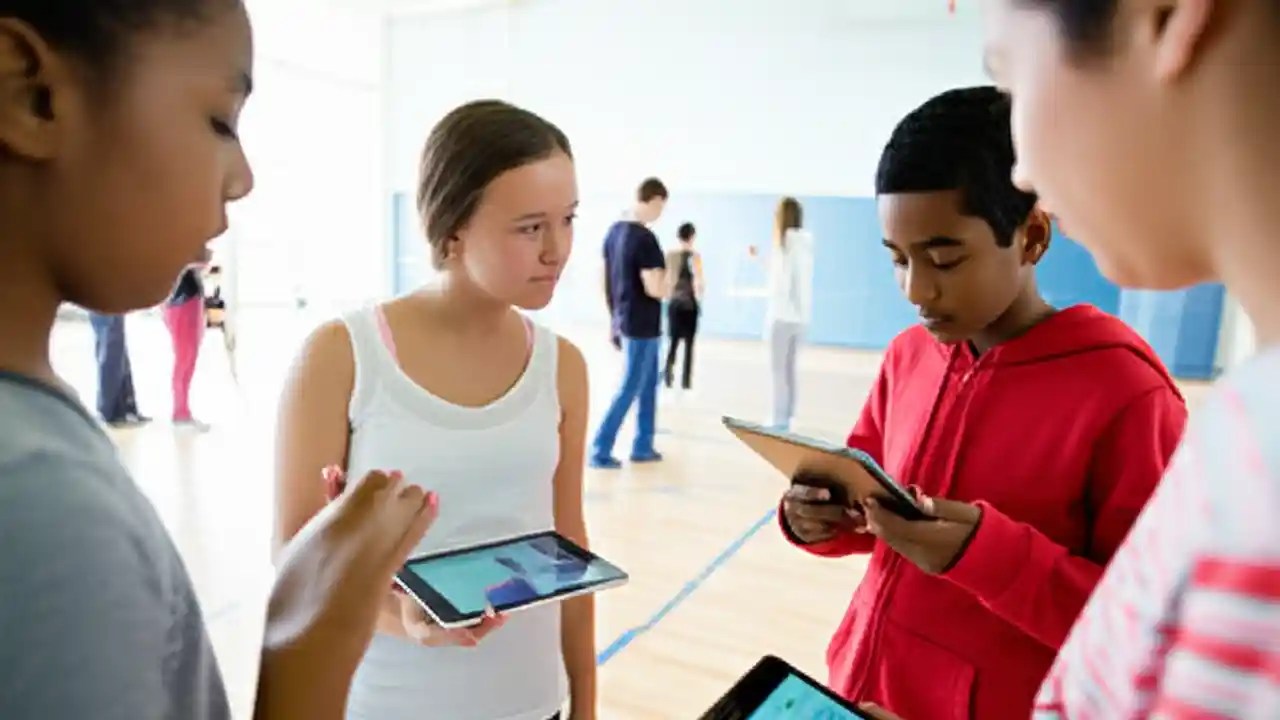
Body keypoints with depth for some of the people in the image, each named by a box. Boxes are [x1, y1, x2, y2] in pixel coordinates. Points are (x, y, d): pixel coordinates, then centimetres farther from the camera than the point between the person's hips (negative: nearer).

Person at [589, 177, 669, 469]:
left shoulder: (613, 231, 7)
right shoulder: (645, 238, -20)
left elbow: (606, 281, 12)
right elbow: (654, 289, -23)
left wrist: (614, 317, 19)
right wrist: (669, 282, -2)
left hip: (624, 320, 9)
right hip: (642, 325, -8)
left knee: (647, 385, 18)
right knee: (629, 389, 2)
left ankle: (642, 446, 25)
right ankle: (600, 450, 9)